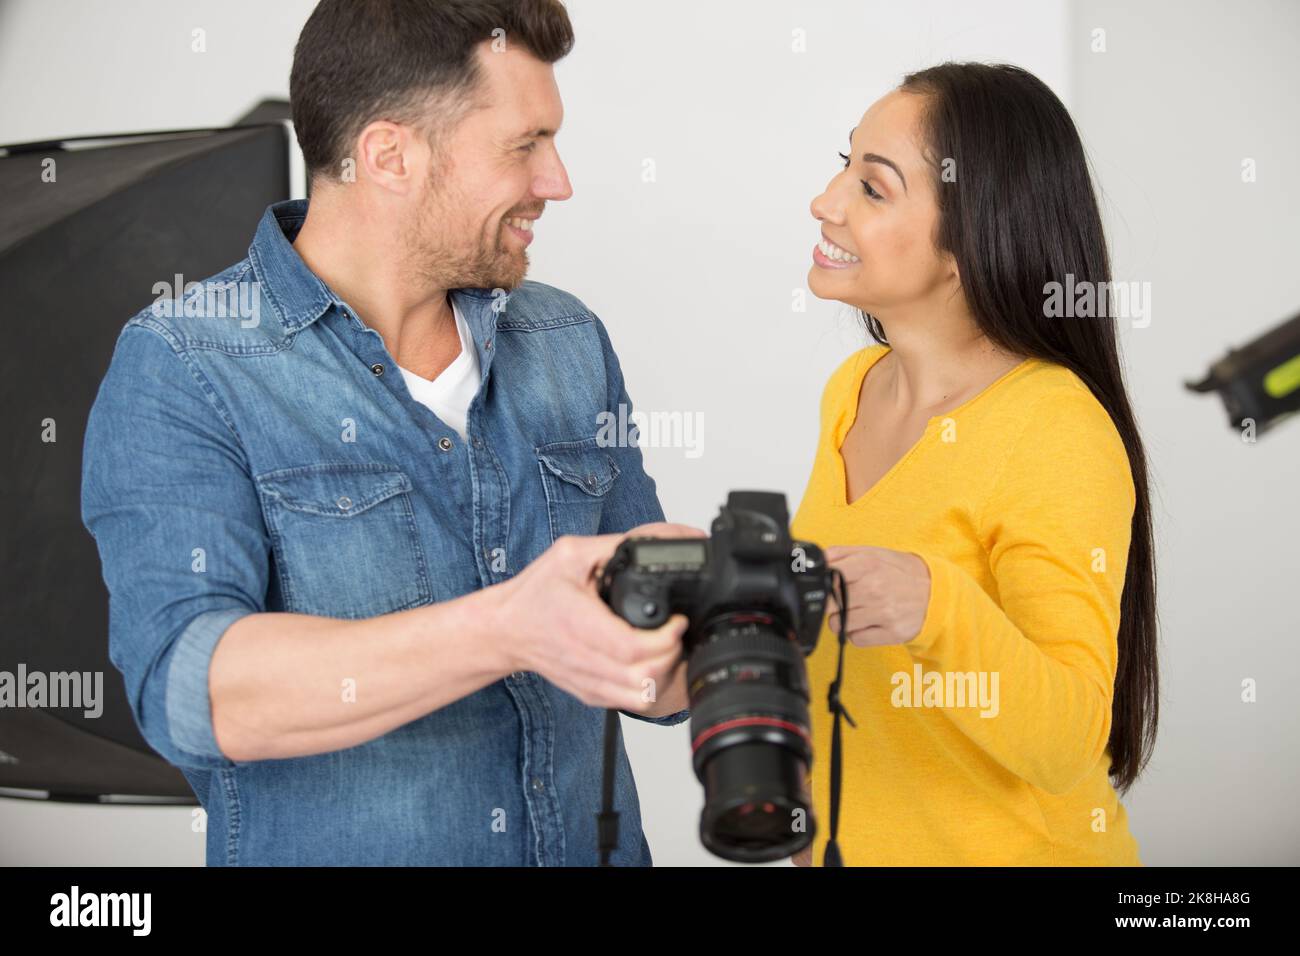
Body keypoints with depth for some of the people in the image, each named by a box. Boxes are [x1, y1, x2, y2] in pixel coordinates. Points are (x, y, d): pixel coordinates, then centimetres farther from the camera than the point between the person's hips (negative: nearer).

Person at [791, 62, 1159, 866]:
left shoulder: (1056, 433, -22)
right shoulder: (853, 388, -1)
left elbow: (1066, 745, -25)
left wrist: (938, 607, -39)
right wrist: (813, 837, 12)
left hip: (1011, 848, -6)